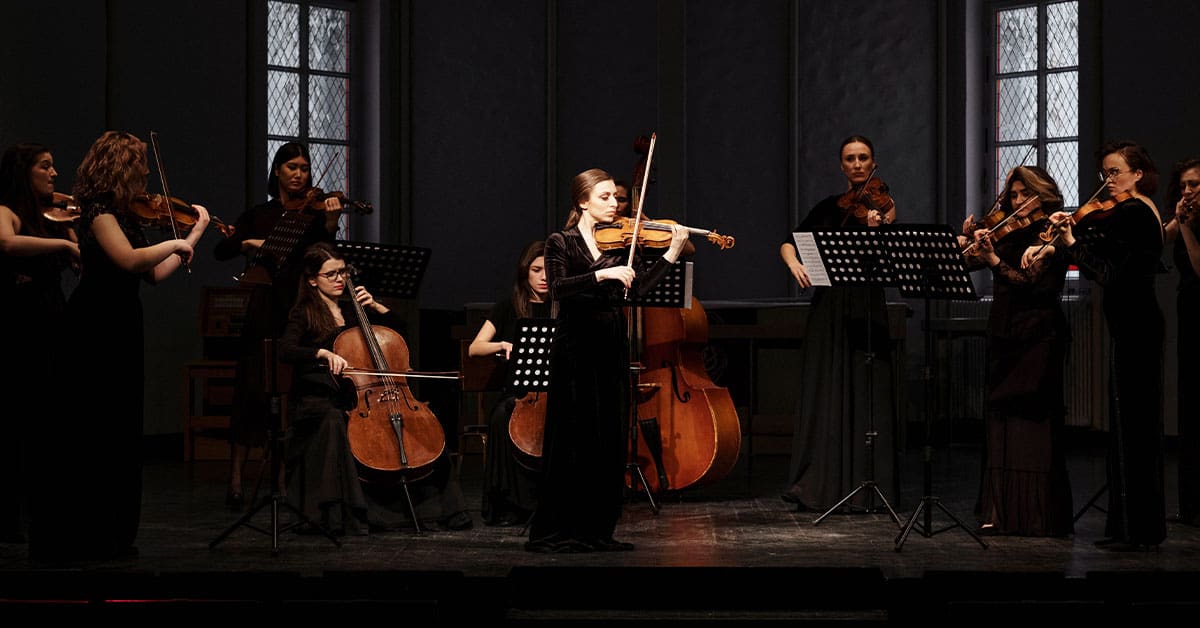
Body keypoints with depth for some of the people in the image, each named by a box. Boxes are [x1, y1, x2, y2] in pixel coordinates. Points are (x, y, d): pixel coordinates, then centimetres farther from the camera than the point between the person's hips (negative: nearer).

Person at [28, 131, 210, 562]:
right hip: (96, 330, -9)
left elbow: (154, 275, 14)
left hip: (121, 328, 9)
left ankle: (112, 535, 18)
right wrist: (174, 244, -14)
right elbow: (129, 259, -29)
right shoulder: (100, 210, -13)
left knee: (120, 435, 11)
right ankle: (75, 539, -3)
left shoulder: (126, 213, 13)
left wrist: (195, 236, 15)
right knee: (88, 434, -7)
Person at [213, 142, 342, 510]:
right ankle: (235, 481, -3)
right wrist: (248, 243, -15)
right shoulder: (259, 215, 12)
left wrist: (330, 223, -23)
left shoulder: (314, 213, 8)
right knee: (253, 393, -5)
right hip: (265, 315, 0)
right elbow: (221, 251, 4)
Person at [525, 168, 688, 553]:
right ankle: (555, 532, 0)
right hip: (575, 348, -5)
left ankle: (597, 529, 12)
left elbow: (638, 287, 1)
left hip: (612, 348, 5)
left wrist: (671, 254, -6)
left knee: (610, 442, 5)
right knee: (573, 441, -5)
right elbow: (557, 288, -16)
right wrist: (601, 274, -26)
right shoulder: (562, 242, -1)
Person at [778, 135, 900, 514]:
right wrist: (793, 263, -12)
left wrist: (876, 228, -31)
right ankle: (818, 486, 1)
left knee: (865, 395, -3)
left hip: (866, 309, -3)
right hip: (828, 308, 3)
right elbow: (788, 243, 9)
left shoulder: (882, 203, 3)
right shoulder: (830, 207, 13)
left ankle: (863, 488, 1)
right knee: (823, 396, 0)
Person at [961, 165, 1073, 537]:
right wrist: (972, 241, -6)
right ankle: (1002, 513, 6)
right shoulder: (1006, 234, 12)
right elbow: (969, 263, 12)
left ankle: (1043, 516, -3)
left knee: (1033, 421, -6)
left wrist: (993, 258, -27)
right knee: (999, 421, 4)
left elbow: (1029, 280, -17)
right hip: (1004, 336, 7)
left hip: (1037, 338, -7)